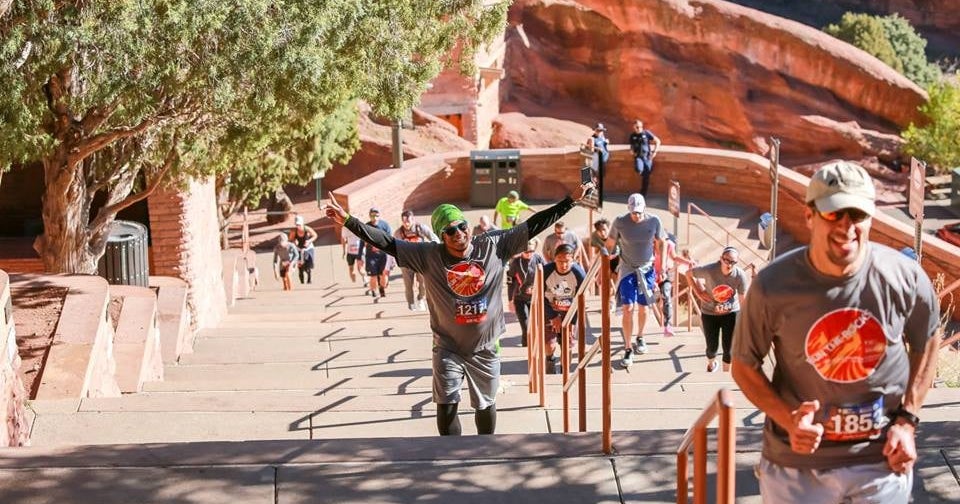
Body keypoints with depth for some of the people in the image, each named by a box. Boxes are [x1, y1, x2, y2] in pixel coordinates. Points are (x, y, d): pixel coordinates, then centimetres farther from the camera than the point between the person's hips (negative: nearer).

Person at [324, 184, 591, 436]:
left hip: (485, 348, 1)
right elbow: (386, 242, -14)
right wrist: (348, 220, -23)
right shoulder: (428, 256, -11)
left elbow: (534, 225, -7)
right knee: (446, 406, -7)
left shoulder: (495, 246, -8)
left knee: (486, 406, 16)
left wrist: (572, 201, -9)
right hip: (448, 348, -1)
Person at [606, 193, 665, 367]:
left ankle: (640, 337, 39)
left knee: (643, 307, 14)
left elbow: (660, 244, 3)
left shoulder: (654, 221, -12)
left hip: (647, 269, 2)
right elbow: (610, 245, -5)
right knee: (628, 309, -9)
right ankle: (628, 349, -2)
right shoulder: (620, 222, -17)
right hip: (627, 270, -2)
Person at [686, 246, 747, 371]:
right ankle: (711, 364, 46)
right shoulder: (709, 270, -28)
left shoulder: (740, 275, -23)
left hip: (731, 313, 0)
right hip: (709, 313, 0)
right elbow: (689, 273, -10)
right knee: (712, 347, 10)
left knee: (729, 348, 3)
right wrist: (698, 292, -16)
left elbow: (743, 301, -15)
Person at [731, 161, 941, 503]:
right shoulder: (772, 286, -16)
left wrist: (907, 420, 0)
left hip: (883, 461, 1)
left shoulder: (905, 277, -11)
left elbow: (926, 342, 8)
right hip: (798, 461, -1)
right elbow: (744, 365, -3)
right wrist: (788, 420, -17)